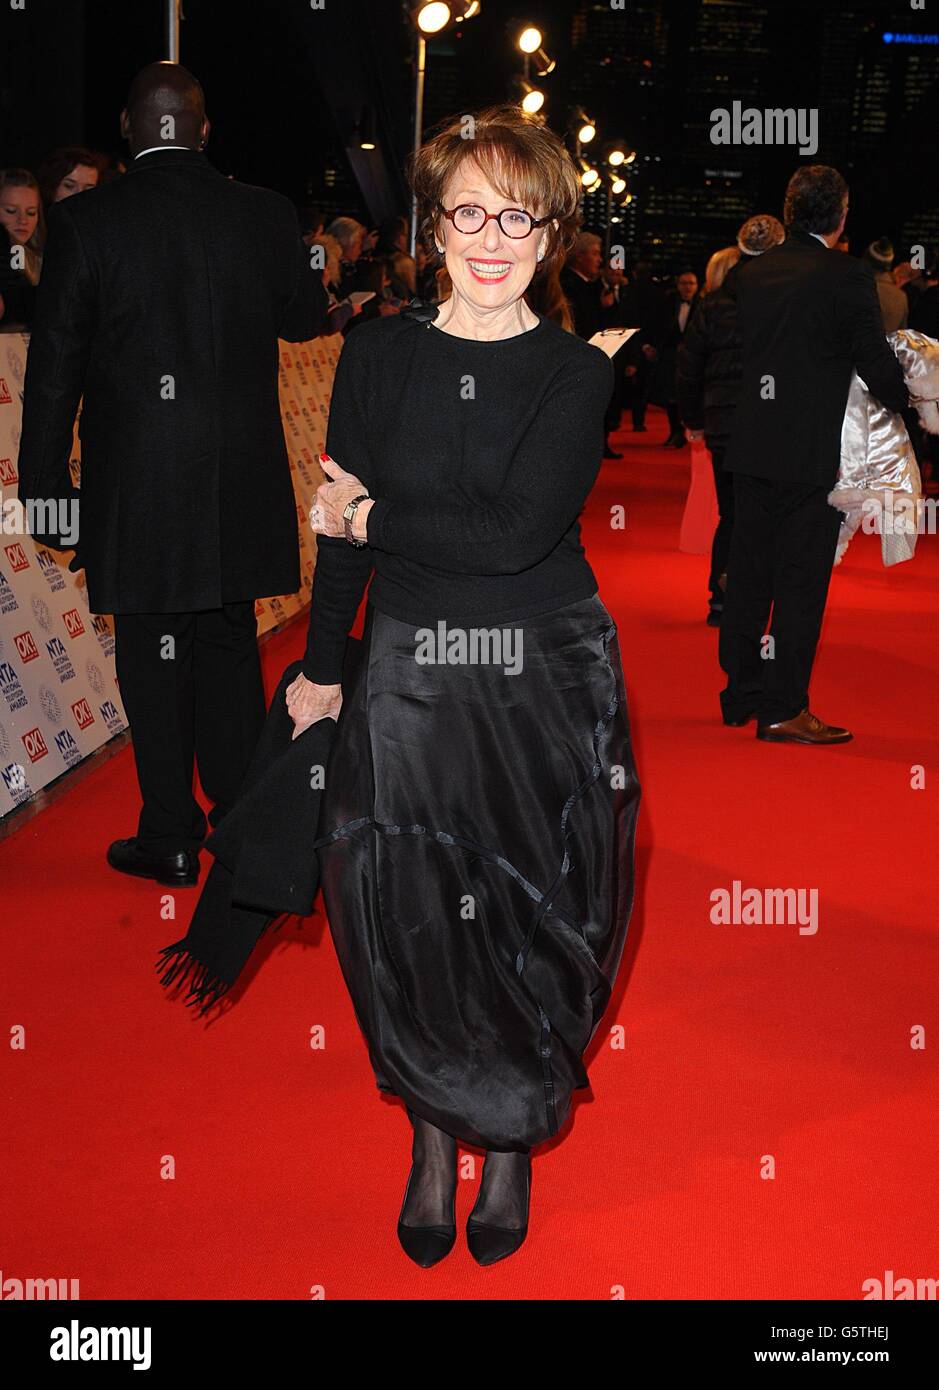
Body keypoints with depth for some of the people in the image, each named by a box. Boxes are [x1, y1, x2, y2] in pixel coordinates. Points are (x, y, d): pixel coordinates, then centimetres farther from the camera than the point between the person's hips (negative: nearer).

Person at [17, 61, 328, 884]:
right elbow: (306, 320, 14)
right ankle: (241, 809, 25)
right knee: (228, 641, 16)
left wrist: (45, 486, 1)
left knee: (154, 654, 7)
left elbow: (53, 370, -5)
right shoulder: (264, 214, -2)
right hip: (241, 478, 3)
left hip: (136, 486, -2)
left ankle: (171, 838, 14)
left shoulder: (84, 223, -7)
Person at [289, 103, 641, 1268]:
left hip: (545, 682, -1)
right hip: (407, 677, 1)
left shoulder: (576, 374, -4)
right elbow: (342, 525, 4)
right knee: (408, 920, 6)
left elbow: (518, 532, -17)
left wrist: (372, 517, -9)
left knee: (530, 924, 9)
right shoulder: (378, 354, 2)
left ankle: (512, 1142, 30)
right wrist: (321, 669, 6)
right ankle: (431, 1137, 28)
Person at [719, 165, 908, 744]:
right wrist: (908, 401, 9)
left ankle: (742, 694, 23)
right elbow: (877, 363, -9)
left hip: (753, 446, 6)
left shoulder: (752, 273, 6)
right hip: (814, 451, -6)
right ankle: (783, 708, 3)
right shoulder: (848, 276, -11)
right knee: (802, 580, 0)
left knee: (750, 571, 13)